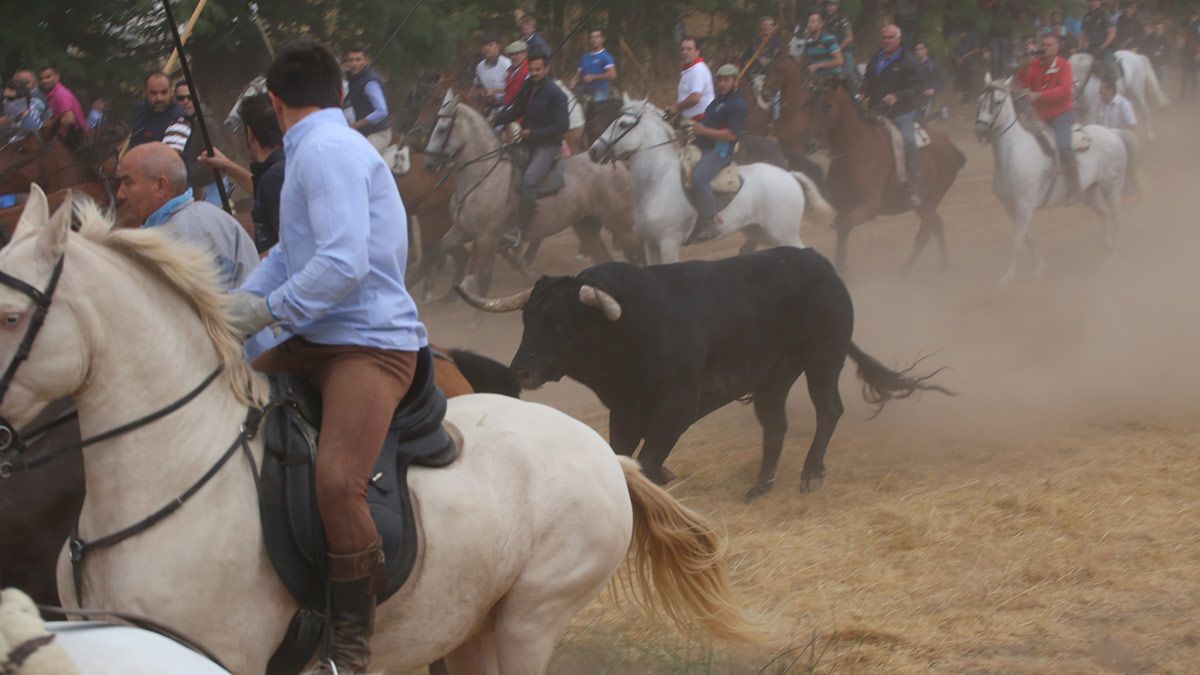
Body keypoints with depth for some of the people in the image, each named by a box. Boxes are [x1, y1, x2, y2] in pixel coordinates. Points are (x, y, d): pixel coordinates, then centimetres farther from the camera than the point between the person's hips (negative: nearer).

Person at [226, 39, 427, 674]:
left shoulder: (327, 151, -15)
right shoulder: (323, 149, 18)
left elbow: (344, 264, -25)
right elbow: (288, 254, 21)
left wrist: (268, 308, -14)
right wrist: (233, 309, 7)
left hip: (371, 345, -11)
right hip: (318, 341, 11)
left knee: (336, 479, -29)